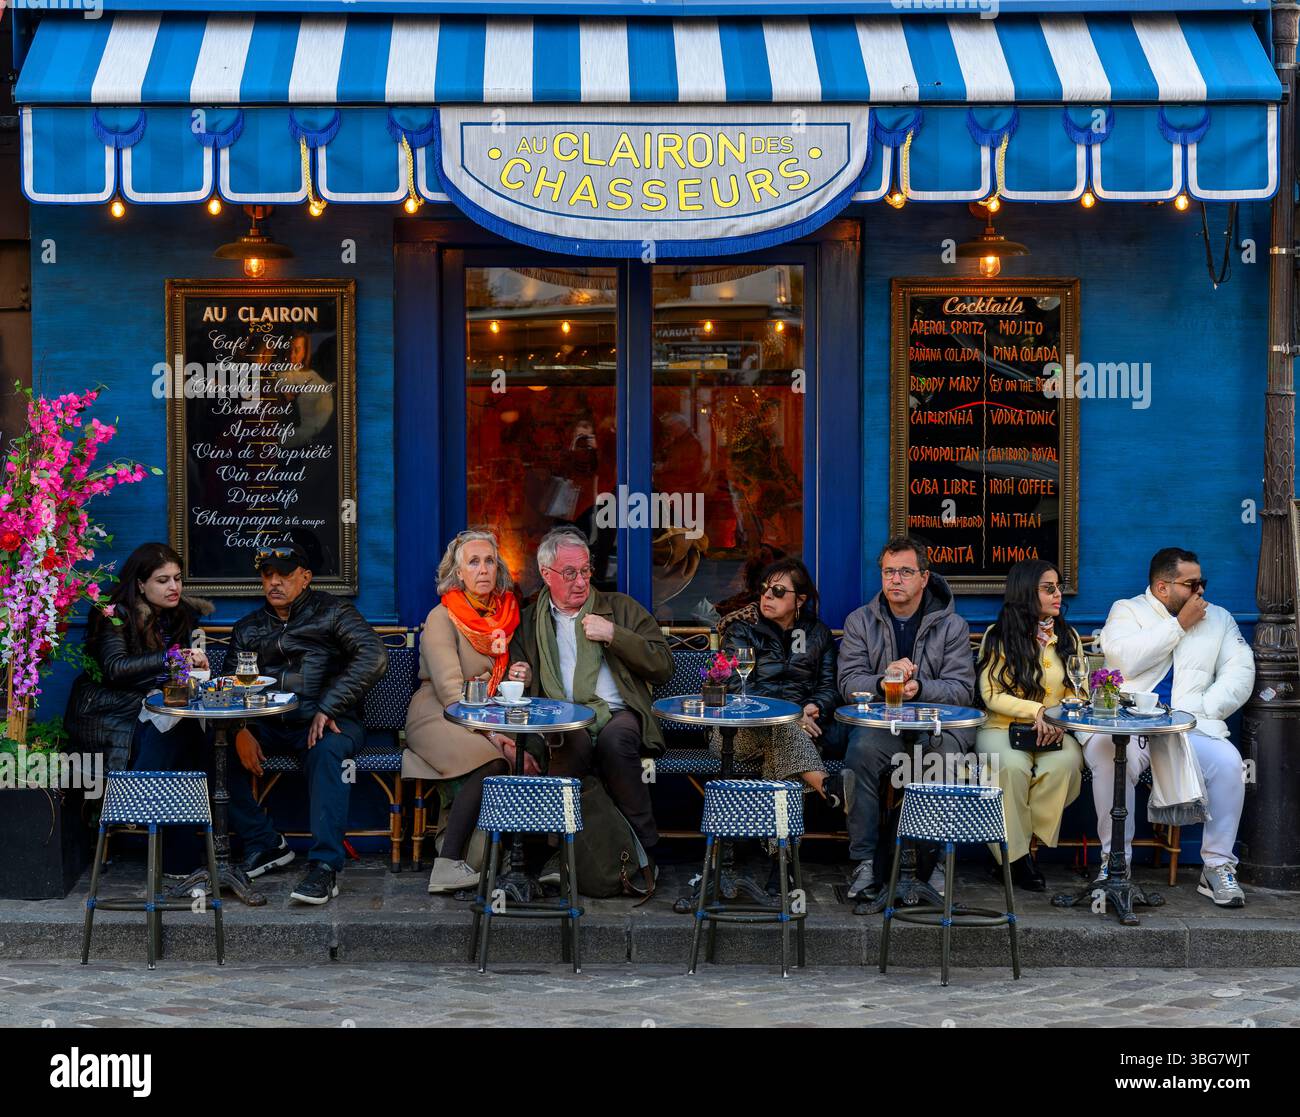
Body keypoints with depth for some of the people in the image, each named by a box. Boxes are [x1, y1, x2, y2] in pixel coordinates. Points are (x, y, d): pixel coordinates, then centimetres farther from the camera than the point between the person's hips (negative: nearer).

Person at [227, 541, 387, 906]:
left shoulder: (331, 613, 4)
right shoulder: (248, 629, 17)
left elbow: (373, 657, -12)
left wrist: (327, 706, -21)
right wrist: (240, 732, -13)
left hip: (327, 723, -4)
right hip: (269, 726, 5)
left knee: (326, 751, -38)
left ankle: (324, 867, -41)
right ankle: (261, 843, -9)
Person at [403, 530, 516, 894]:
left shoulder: (505, 613, 12)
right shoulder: (442, 618, -7)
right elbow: (450, 688, -18)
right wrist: (493, 733, -29)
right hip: (437, 716, -6)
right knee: (492, 763, -35)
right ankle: (447, 867, -32)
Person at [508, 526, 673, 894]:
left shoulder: (620, 608, 15)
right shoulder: (528, 622, 19)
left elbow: (664, 668, 7)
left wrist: (614, 635, -4)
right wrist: (521, 680, 4)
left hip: (618, 716, 0)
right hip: (562, 723, 0)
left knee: (615, 739, -37)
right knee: (575, 743, -38)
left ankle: (644, 850, -26)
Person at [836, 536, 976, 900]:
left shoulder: (951, 625, 6)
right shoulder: (860, 621, 9)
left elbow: (962, 689, -4)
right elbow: (849, 683, 0)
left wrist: (919, 687, -23)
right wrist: (884, 681, -22)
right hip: (880, 722, 1)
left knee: (949, 752, -35)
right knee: (860, 751, -33)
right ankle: (864, 860, -24)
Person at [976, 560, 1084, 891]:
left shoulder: (1068, 638, 13)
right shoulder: (998, 636, 3)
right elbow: (991, 695, -3)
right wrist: (1035, 710, -17)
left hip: (1054, 732, 3)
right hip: (1002, 727, -2)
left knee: (1065, 763, -32)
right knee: (1012, 766, -36)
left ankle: (1014, 847, -19)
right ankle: (1015, 856, -20)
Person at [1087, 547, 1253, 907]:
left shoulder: (1219, 619, 19)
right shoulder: (1127, 611, 10)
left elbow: (1240, 673, 6)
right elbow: (1124, 658, -11)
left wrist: (1203, 709, -10)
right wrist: (1179, 625, -6)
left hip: (1190, 724, 2)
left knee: (1227, 762, -27)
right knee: (1108, 755, -35)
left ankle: (1218, 867, -13)